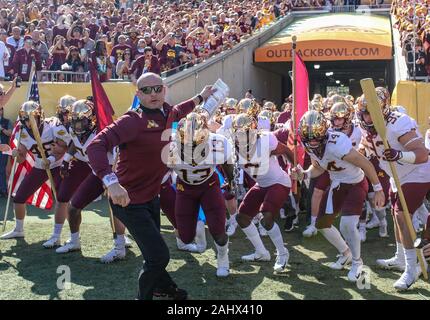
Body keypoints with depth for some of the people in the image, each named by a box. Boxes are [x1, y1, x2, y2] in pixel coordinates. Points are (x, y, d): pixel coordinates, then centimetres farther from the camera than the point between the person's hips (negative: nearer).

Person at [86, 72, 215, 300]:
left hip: (152, 196, 8)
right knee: (159, 255, -6)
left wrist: (200, 98, 34)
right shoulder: (133, 121, -26)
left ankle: (162, 285, 53)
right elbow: (96, 146, -37)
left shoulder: (167, 113, -2)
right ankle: (144, 295, 21)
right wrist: (111, 181, -49)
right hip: (130, 202, -8)